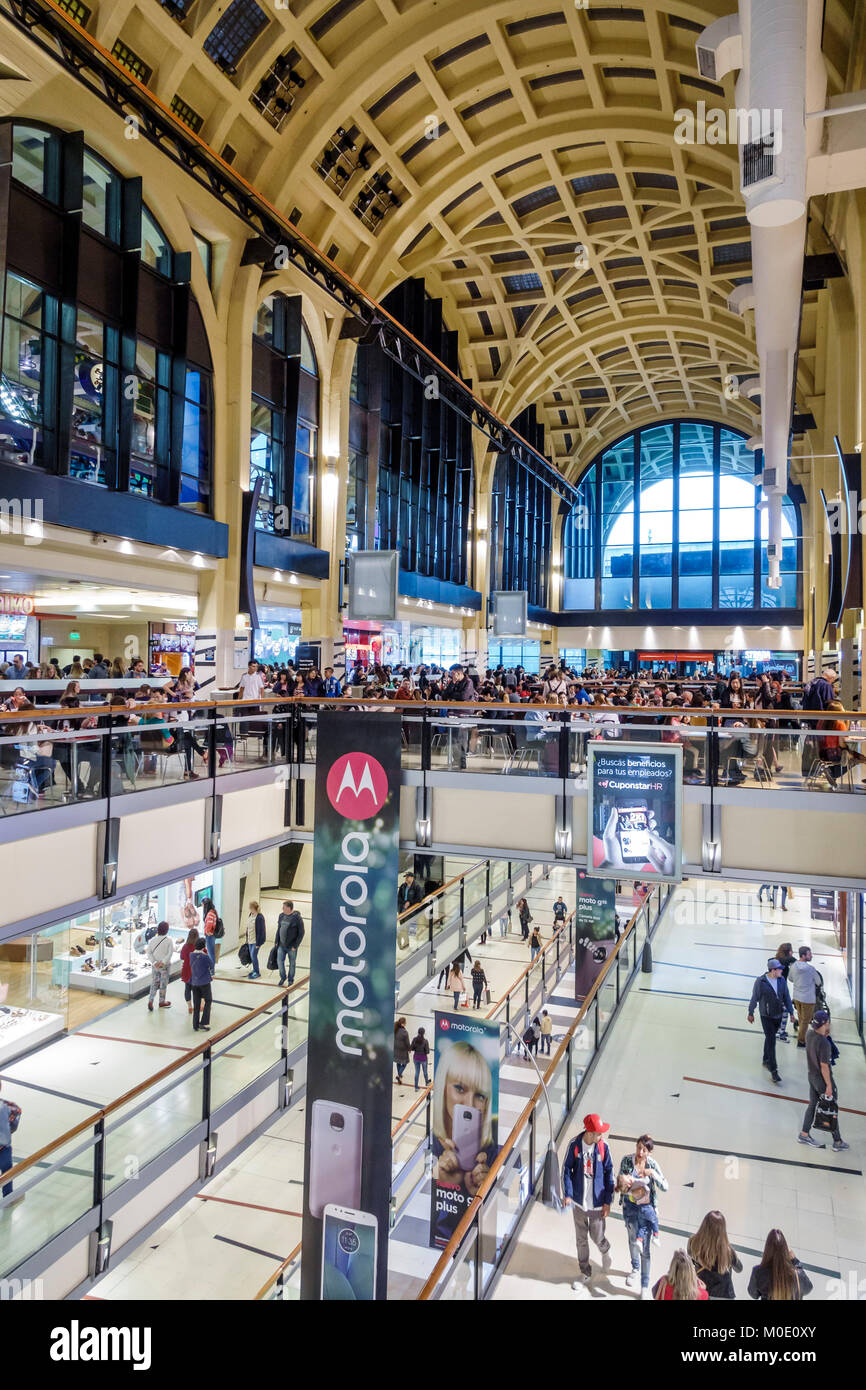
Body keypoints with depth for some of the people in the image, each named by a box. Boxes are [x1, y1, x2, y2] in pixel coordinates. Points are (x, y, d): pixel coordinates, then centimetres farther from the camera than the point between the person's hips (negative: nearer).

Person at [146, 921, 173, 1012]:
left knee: (154, 982, 15)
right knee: (163, 983, 13)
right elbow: (170, 953, -19)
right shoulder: (169, 940, -14)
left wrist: (154, 962, -12)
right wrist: (163, 962, -18)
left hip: (155, 965, 3)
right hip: (165, 966, -3)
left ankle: (150, 1001, 2)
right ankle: (162, 1001, 26)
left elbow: (149, 953, -8)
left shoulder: (152, 940, -5)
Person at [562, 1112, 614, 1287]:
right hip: (578, 1200, 1)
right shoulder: (574, 1145, -15)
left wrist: (607, 1202, -4)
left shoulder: (603, 1147, -14)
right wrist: (567, 1194, -11)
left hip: (597, 1202, -1)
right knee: (581, 1239, 14)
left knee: (597, 1237, 8)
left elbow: (609, 1174, -6)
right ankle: (585, 1273, 34)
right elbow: (567, 1169, -5)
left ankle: (605, 1251, 44)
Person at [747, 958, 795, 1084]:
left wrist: (791, 1012, 6)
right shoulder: (761, 981, -20)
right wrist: (750, 1013, 0)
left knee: (770, 1038, 20)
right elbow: (754, 998, -9)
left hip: (778, 1015, 5)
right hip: (766, 1017, -5)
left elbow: (786, 997, 5)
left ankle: (766, 1060, 39)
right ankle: (773, 1072, -1)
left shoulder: (781, 980, -6)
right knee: (771, 1042, -6)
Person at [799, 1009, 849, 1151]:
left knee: (812, 1104, 21)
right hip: (822, 1079, -7)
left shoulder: (809, 1034, -9)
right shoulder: (824, 1043, -32)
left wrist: (826, 1034, -2)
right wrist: (829, 1085, -17)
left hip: (811, 1075, 7)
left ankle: (804, 1134, 31)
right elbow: (824, 1066, -26)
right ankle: (837, 1142, 27)